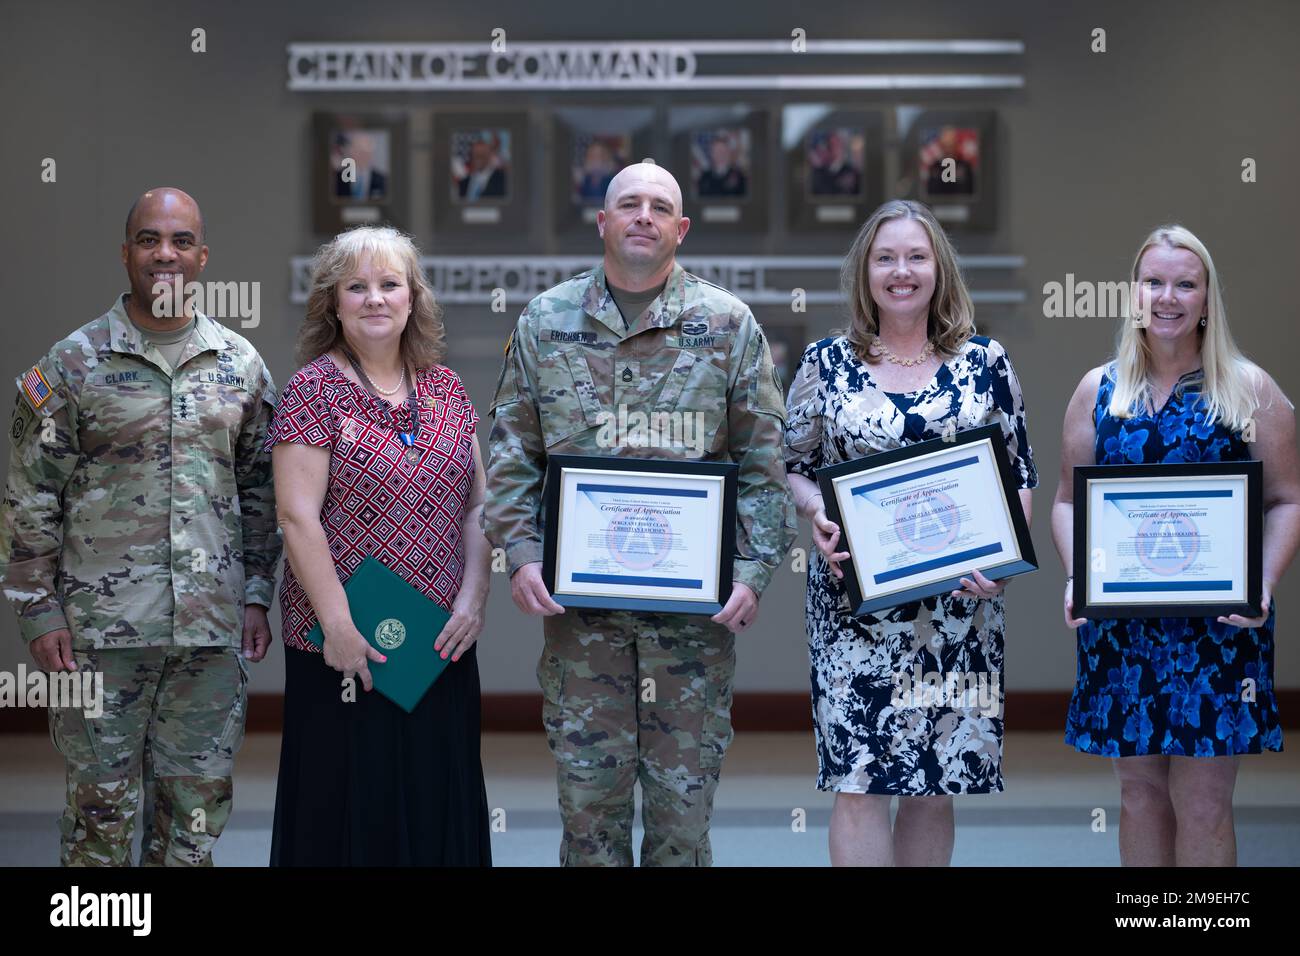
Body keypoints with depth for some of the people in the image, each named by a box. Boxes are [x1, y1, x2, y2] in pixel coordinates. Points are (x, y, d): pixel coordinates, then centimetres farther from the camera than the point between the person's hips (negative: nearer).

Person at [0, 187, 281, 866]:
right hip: (101, 628, -3)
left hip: (213, 630, 3)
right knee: (101, 807, 2)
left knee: (197, 807, 8)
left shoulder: (240, 365, 9)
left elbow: (260, 490, 14)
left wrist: (256, 596, 7)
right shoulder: (73, 363, -1)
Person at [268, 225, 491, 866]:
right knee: (349, 811, 2)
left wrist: (474, 597, -2)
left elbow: (476, 506, 11)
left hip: (442, 645, 5)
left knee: (440, 806, 9)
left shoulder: (444, 389, 10)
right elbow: (298, 518, -11)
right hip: (346, 650, -4)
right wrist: (337, 625, -16)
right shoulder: (314, 391, -5)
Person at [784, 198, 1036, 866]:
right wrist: (818, 517, -11)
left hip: (957, 604, 1)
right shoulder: (826, 364, 5)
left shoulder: (986, 364, 6)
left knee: (935, 783, 6)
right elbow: (791, 468, 9)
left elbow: (1019, 477, 8)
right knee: (858, 778, -7)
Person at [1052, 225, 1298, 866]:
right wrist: (1076, 579, -6)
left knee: (1203, 805, -2)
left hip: (1219, 621, -2)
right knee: (1140, 791, 9)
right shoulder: (1099, 390, 8)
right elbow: (1068, 501, 11)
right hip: (1120, 619, 2)